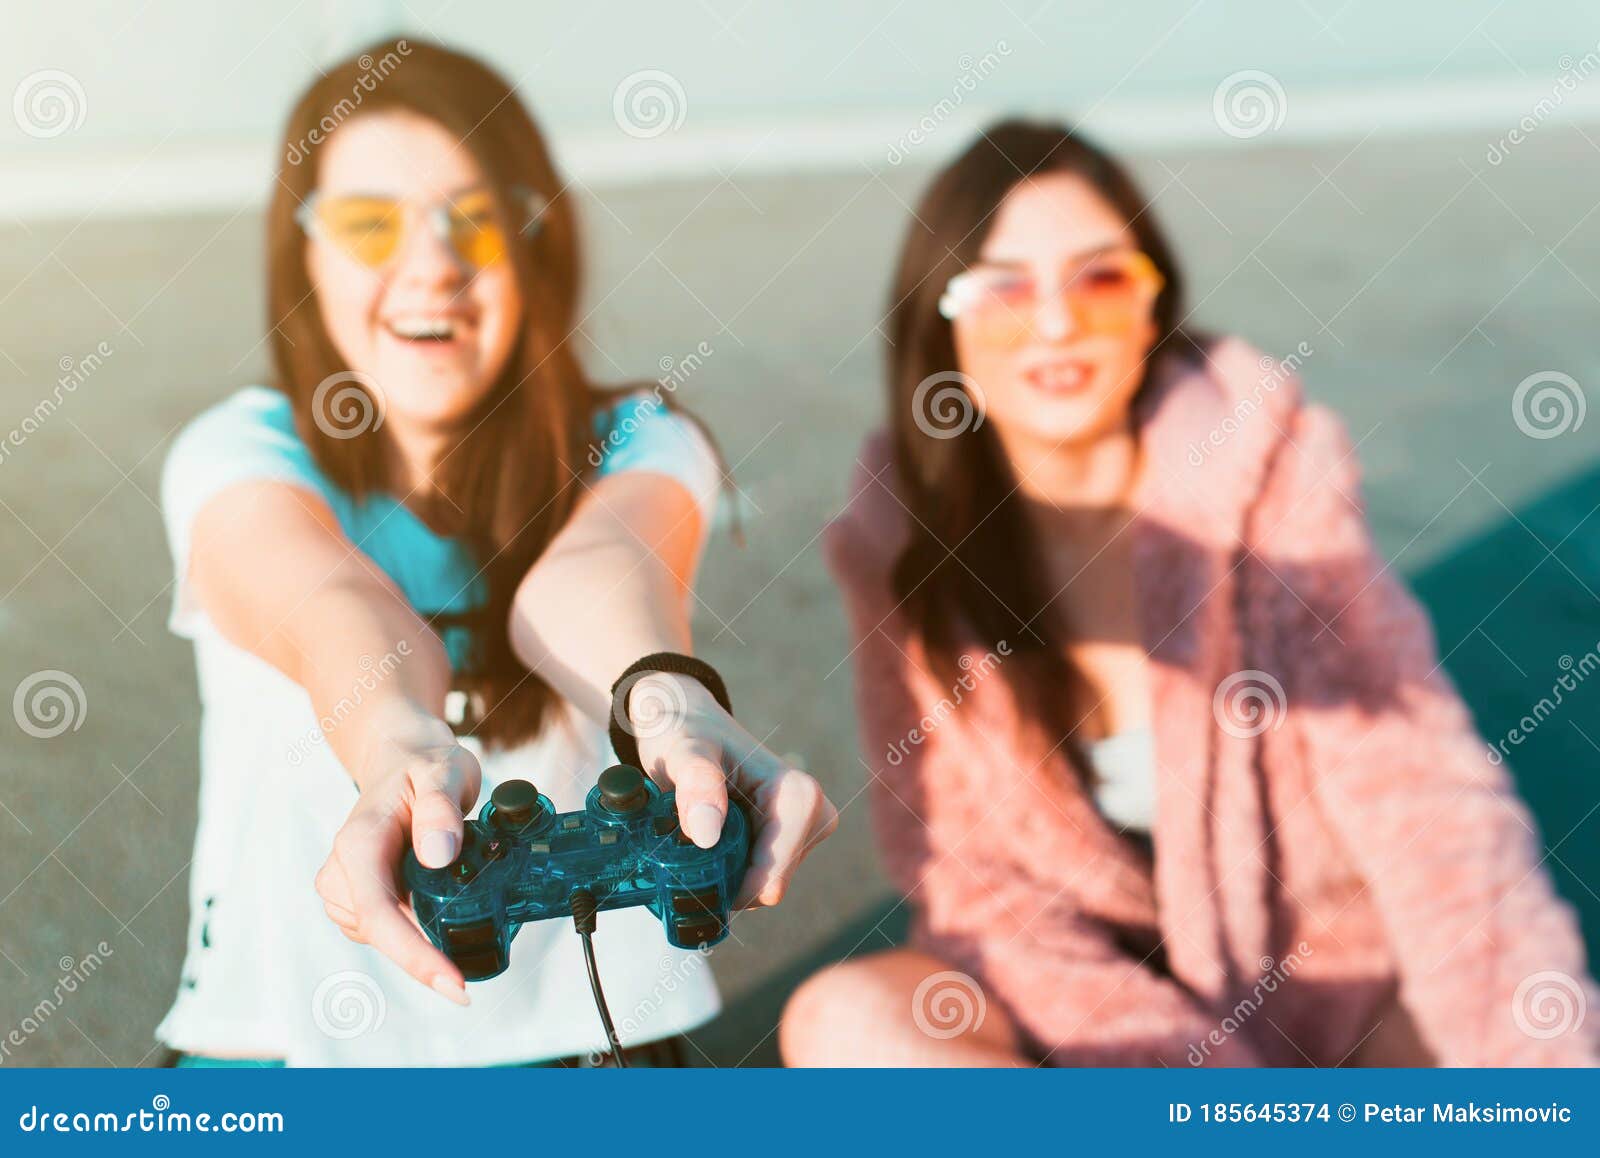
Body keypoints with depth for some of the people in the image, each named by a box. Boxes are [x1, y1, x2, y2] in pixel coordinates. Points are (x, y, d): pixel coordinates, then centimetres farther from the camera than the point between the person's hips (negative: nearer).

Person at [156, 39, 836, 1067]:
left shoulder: (635, 444, 1)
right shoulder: (240, 454, -1)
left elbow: (589, 570, -22)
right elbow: (329, 603, -23)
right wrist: (399, 746, -46)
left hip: (583, 1027, 1)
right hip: (290, 1033, 0)